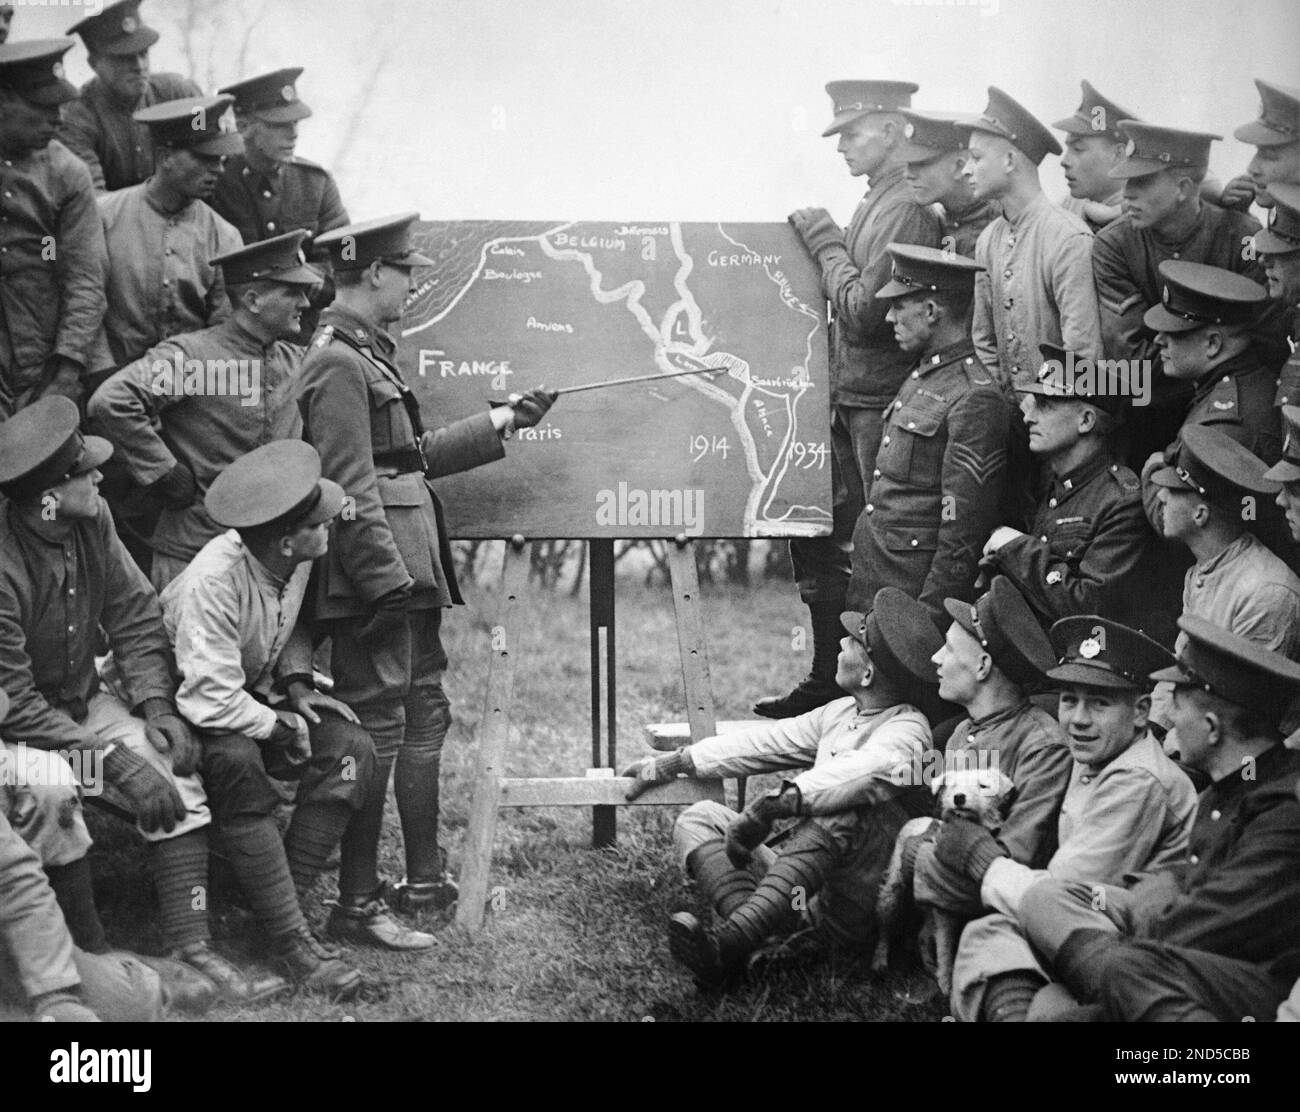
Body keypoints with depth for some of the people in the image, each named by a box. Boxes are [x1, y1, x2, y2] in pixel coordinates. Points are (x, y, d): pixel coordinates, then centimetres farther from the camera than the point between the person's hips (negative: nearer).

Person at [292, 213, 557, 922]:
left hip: (406, 578, 11)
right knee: (375, 729, -5)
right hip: (372, 589, -11)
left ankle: (424, 878, 23)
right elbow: (350, 491, -20)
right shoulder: (339, 363, -15)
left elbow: (414, 455, 23)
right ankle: (356, 896, 2)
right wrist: (390, 582, -22)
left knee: (423, 717, 15)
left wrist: (503, 421, 25)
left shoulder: (369, 354, 17)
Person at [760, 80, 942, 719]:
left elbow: (864, 311, -20)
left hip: (882, 404, -10)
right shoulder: (877, 202, 15)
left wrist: (826, 243, -9)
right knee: (818, 535, 14)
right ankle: (826, 682, 24)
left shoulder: (907, 208, -15)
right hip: (847, 401, 10)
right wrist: (821, 242, 7)